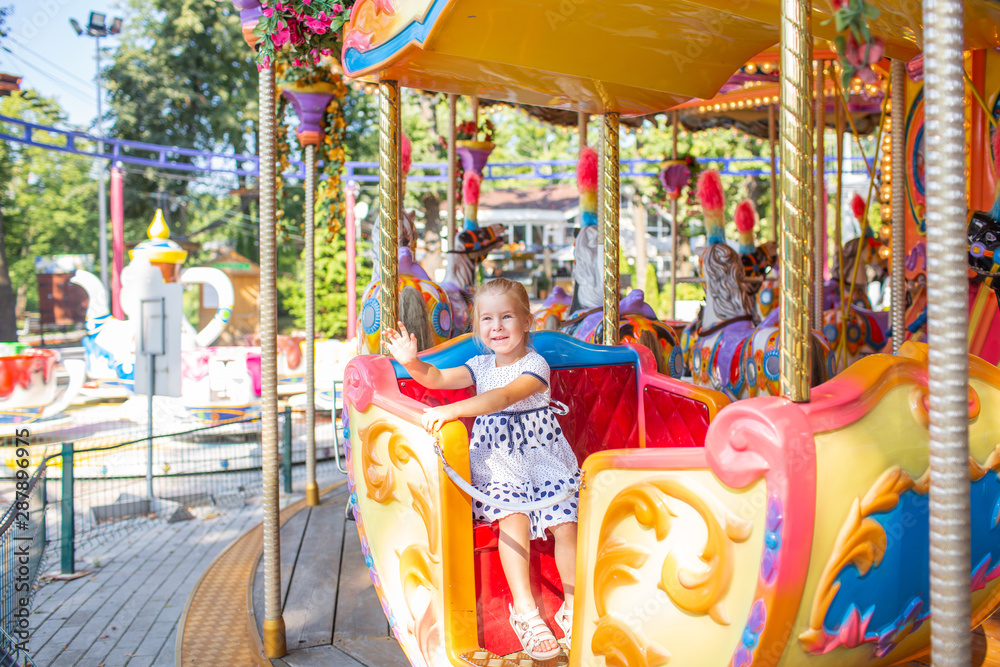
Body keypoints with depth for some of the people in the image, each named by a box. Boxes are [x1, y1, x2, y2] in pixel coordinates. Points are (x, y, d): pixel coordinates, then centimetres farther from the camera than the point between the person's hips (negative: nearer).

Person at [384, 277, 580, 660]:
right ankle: (524, 610, -17)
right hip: (496, 463, 2)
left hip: (541, 457, -2)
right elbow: (438, 378, 2)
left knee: (565, 520, -19)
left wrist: (452, 410, -39)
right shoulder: (481, 366, 10)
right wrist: (411, 362, -20)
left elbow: (502, 397, -27)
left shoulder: (535, 366, -9)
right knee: (513, 515, -25)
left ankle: (572, 607, 0)